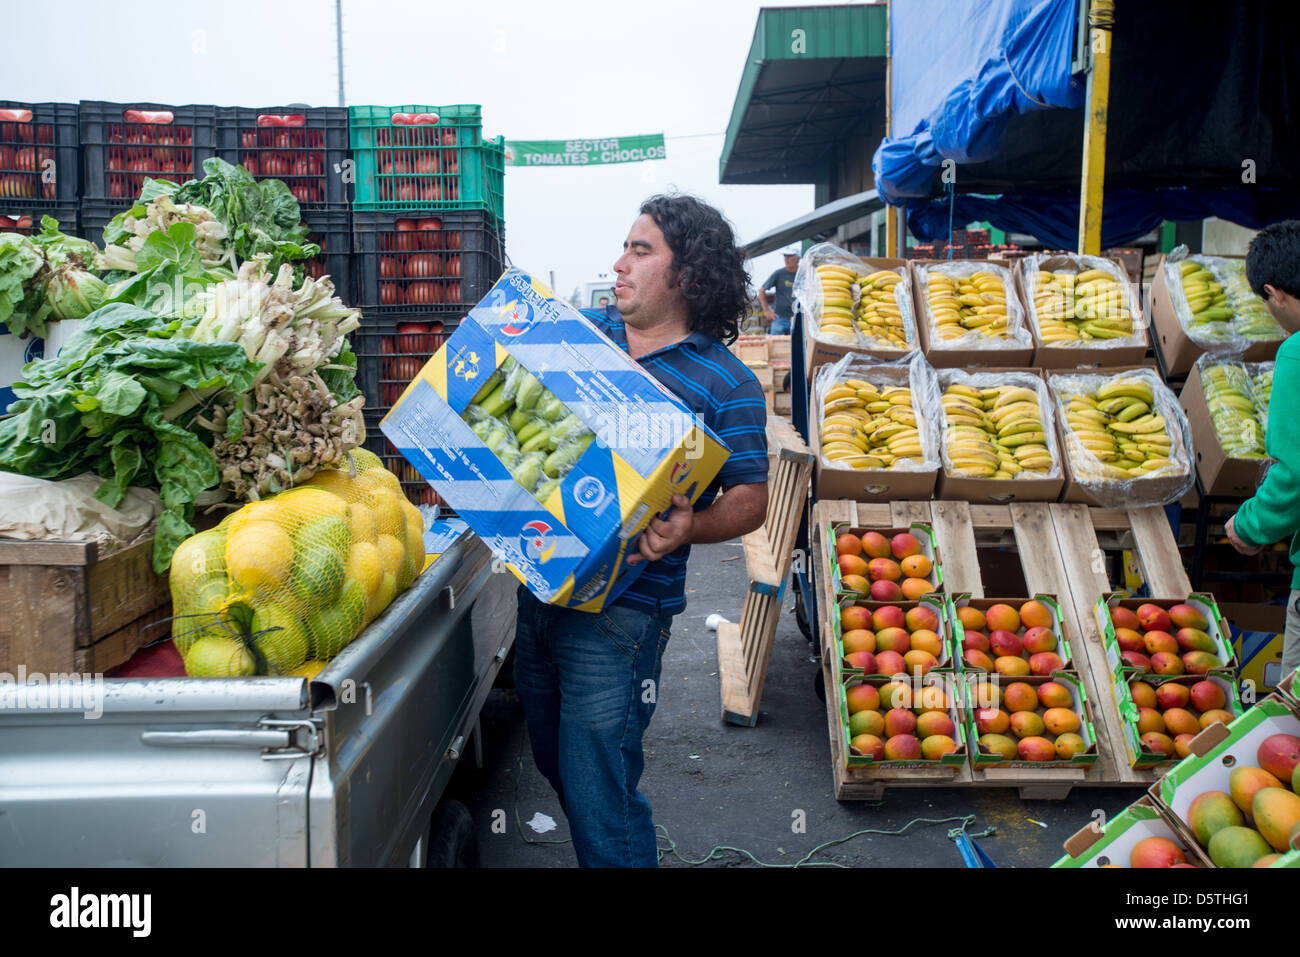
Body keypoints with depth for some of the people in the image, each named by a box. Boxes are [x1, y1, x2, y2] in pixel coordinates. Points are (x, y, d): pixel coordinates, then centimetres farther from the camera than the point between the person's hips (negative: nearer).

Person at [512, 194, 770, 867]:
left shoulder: (725, 383, -9)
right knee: (555, 762, 22)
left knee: (597, 793, -2)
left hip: (619, 611, -7)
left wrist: (687, 528, -30)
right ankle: (607, 852, 45)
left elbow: (751, 499, -10)